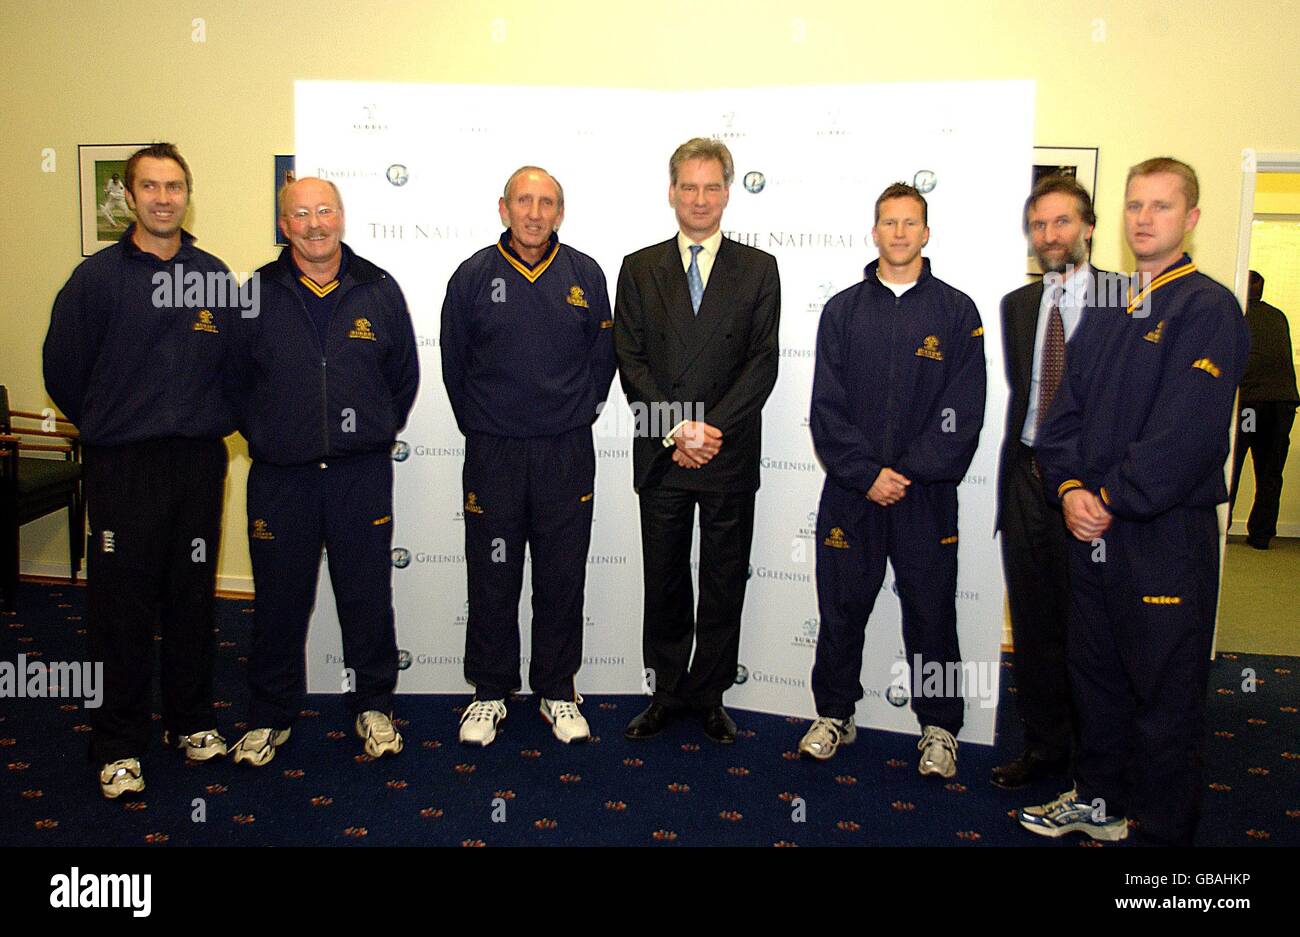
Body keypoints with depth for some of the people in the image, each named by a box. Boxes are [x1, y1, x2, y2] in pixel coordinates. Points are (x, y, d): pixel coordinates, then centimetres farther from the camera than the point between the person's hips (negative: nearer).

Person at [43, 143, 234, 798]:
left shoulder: (214, 275, 6)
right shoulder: (98, 277, -2)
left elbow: (235, 363, 14)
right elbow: (63, 369, 3)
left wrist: (210, 422, 9)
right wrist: (107, 427, 9)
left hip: (199, 461, 3)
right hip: (122, 467, -2)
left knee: (193, 597, 11)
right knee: (122, 606, 2)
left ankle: (191, 721, 26)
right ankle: (118, 744, 15)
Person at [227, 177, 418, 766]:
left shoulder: (379, 290, 4)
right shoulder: (256, 294, 2)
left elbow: (404, 376, 12)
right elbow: (233, 379, 11)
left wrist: (377, 435, 9)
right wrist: (262, 435, 5)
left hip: (362, 473, 0)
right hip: (280, 475, 0)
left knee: (367, 595, 7)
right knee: (279, 599, 9)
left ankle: (373, 706, 25)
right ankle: (271, 716, 26)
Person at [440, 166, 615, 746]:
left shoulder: (585, 274, 2)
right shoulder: (474, 275, 0)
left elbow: (602, 358, 10)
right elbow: (454, 363, 8)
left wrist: (578, 418, 8)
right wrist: (479, 426, 9)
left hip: (567, 453, 1)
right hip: (493, 454, -1)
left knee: (562, 578, 8)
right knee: (492, 578, 7)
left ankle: (556, 691, 24)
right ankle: (490, 692, 24)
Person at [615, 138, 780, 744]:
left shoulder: (758, 269, 5)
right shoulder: (639, 269, 7)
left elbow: (763, 362, -3)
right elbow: (631, 361, 0)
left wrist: (712, 427, -14)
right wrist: (676, 429, -12)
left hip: (730, 454, 0)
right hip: (660, 456, 1)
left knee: (724, 585, 8)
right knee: (663, 583, 9)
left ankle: (709, 696, 23)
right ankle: (666, 694, 25)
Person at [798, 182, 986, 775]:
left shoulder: (956, 312, 2)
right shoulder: (843, 310, 5)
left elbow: (962, 413, -4)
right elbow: (827, 407, -1)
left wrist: (910, 474, -12)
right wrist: (867, 473, -11)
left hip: (927, 496, -1)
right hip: (850, 491, 1)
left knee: (930, 614, 8)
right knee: (842, 609, 10)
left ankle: (939, 727, 25)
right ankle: (834, 715, 28)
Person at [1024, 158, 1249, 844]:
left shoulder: (1209, 309, -9)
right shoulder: (1104, 315, 12)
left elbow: (1186, 434, -18)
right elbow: (1065, 411, 9)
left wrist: (1110, 500, -15)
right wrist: (1069, 488, -7)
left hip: (1167, 535, -7)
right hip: (1093, 530, 7)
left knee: (1165, 696, 5)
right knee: (1095, 676, 18)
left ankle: (1162, 828, 21)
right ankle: (1100, 799, 36)